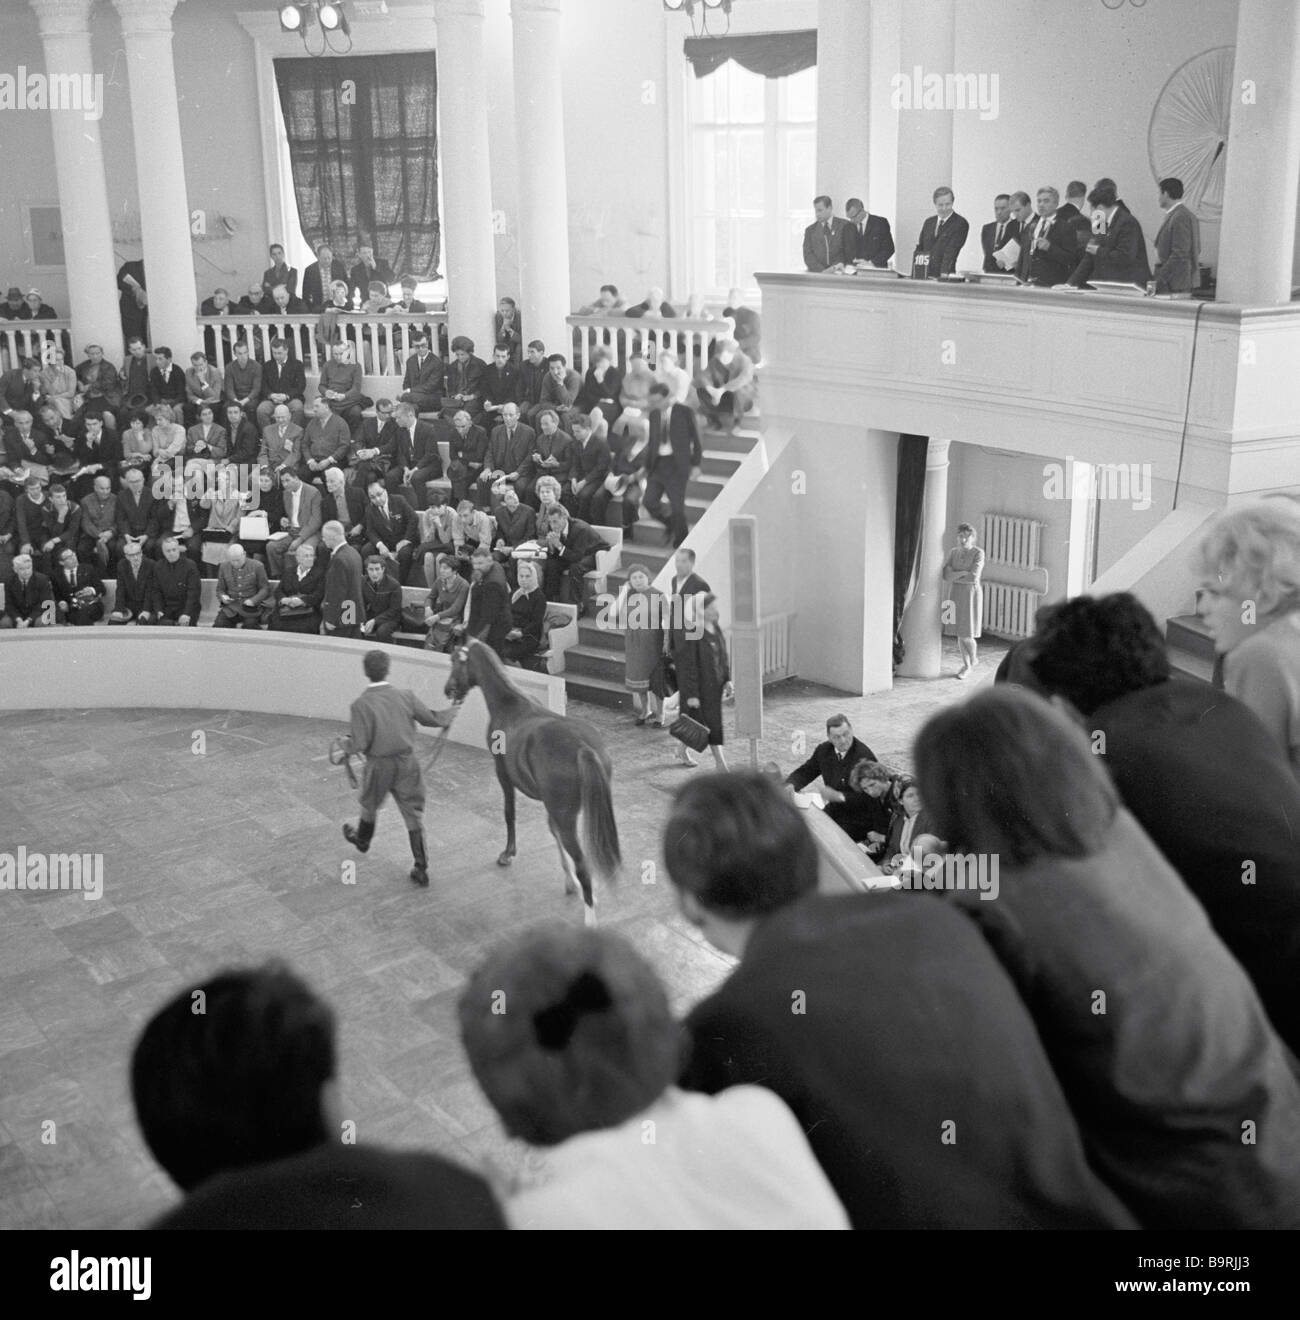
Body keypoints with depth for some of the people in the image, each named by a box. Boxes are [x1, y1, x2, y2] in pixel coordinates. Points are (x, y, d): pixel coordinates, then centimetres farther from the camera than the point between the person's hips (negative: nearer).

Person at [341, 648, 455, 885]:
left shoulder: (361, 704, -19)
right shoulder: (405, 696, -9)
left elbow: (359, 744, -20)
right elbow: (431, 719, 3)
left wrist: (345, 741, 3)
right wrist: (449, 714, 24)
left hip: (379, 765, -2)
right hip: (408, 761, 2)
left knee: (370, 805, 26)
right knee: (413, 814, 10)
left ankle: (362, 839, 55)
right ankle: (421, 868, 10)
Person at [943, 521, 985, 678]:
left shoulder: (978, 553, -12)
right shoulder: (953, 552, 4)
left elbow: (973, 578, -20)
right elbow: (945, 574, -4)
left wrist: (954, 576, -9)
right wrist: (963, 573, -17)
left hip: (971, 594, -5)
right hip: (956, 595, 5)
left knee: (966, 636, -4)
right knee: (960, 633, 8)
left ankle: (974, 659, 24)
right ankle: (966, 665, 22)